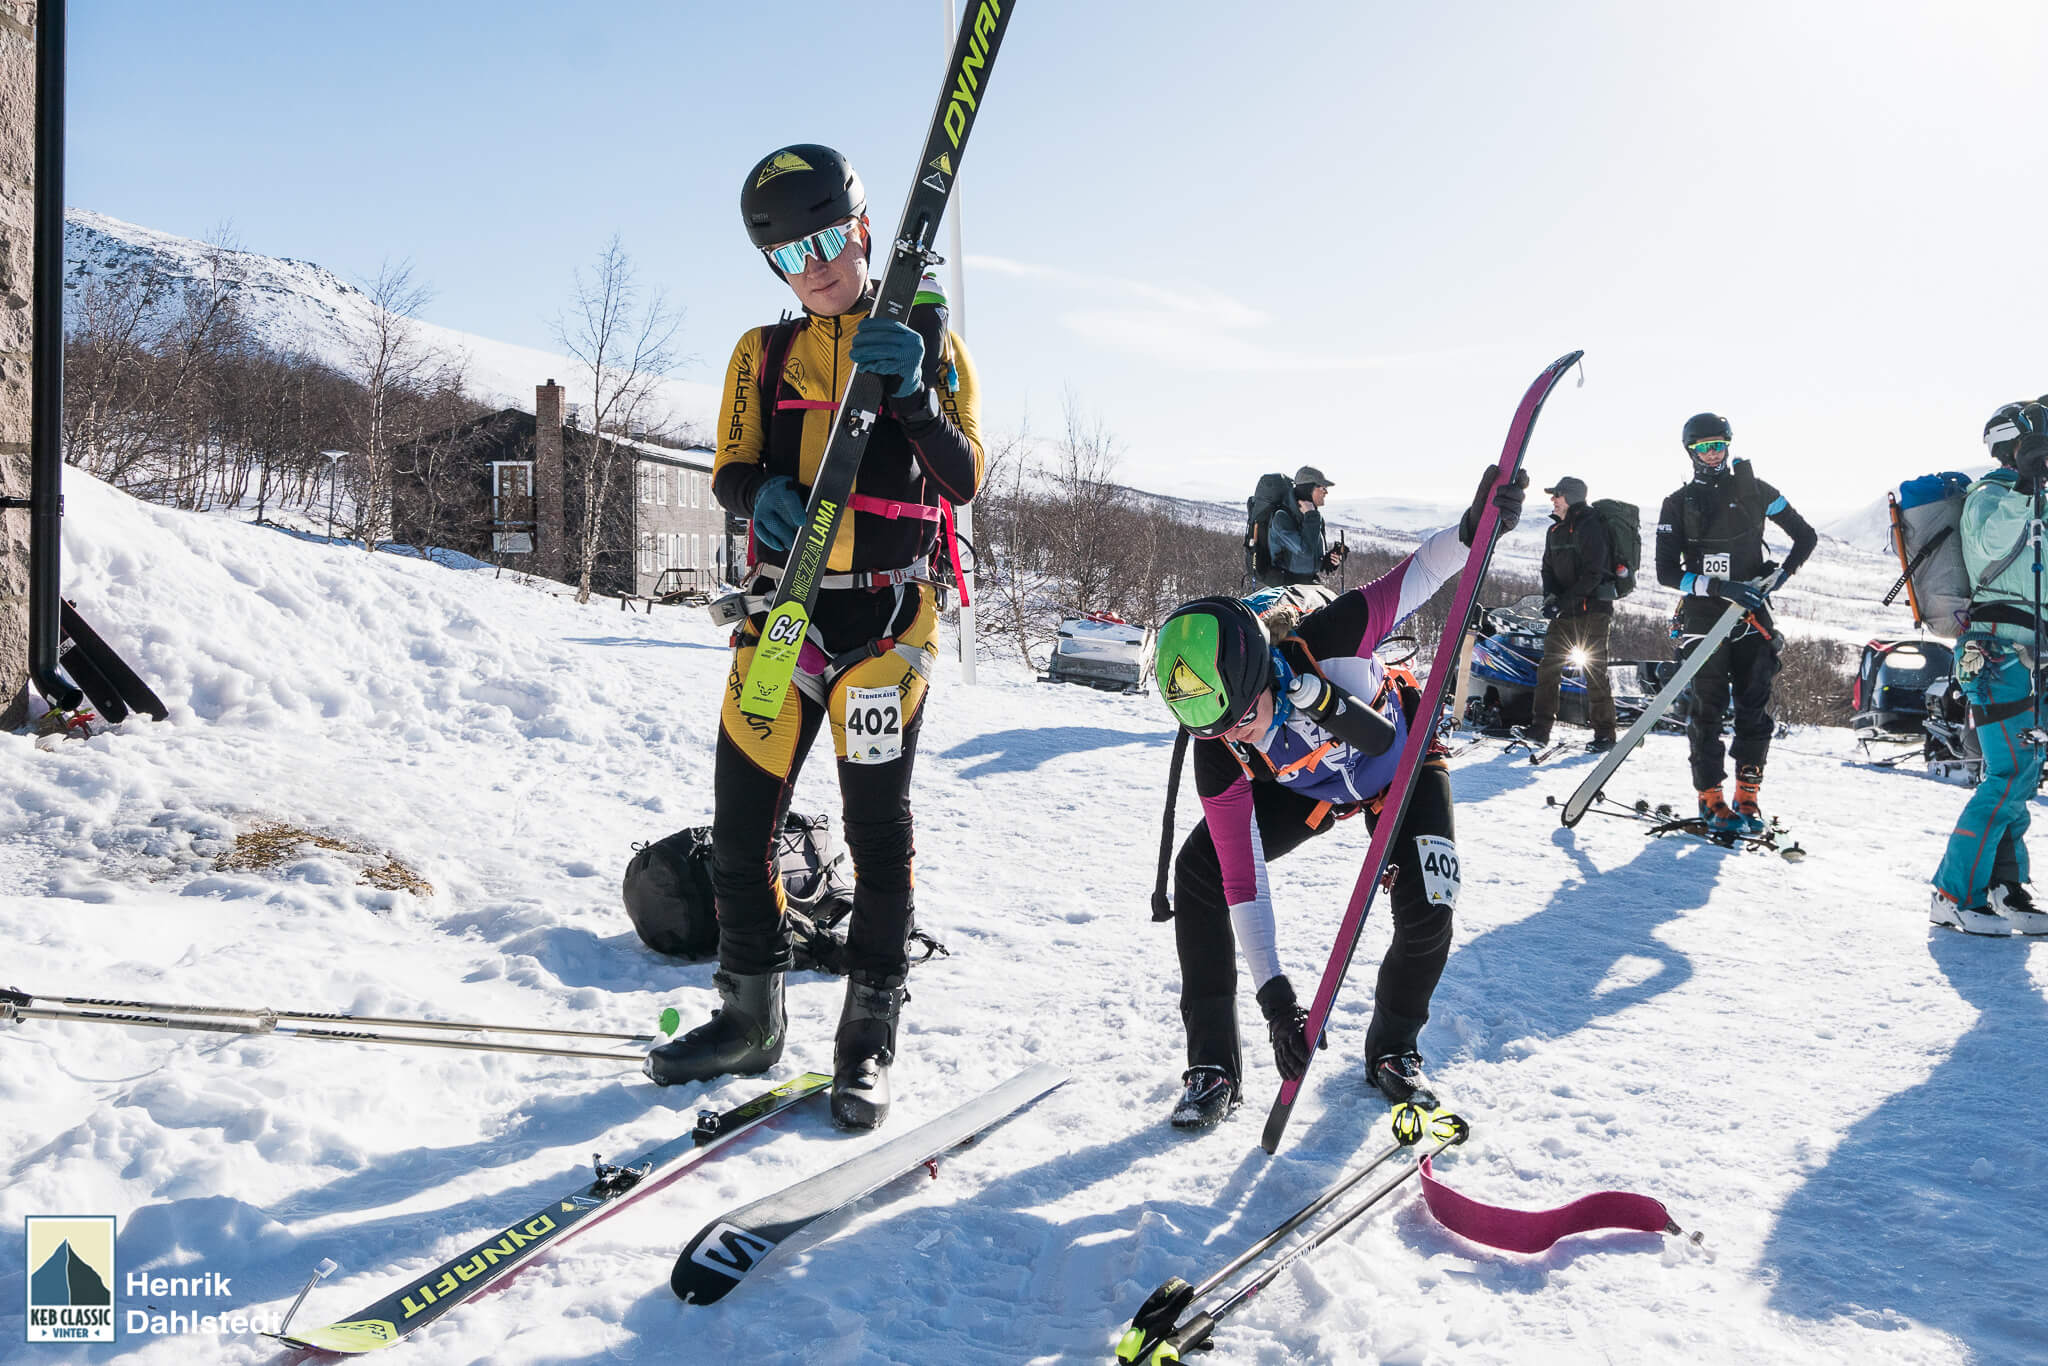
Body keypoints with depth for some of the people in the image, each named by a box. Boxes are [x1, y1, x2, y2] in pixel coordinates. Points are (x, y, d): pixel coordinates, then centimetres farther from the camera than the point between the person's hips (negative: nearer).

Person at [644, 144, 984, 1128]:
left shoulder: (927, 340, 4)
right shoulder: (763, 354, 12)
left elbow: (963, 480, -6)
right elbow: (730, 473, 8)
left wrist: (908, 391, -22)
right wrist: (764, 495, -16)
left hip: (885, 614, -3)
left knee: (876, 828, -1)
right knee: (739, 822, 4)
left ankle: (868, 1041, 12)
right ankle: (749, 1017, 22)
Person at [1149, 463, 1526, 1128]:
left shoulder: (1322, 644, -41)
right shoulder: (1217, 756, -33)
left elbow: (1415, 575, -27)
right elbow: (1242, 877, -31)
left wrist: (1471, 530, -48)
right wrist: (1274, 994, -35)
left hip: (1401, 761, -1)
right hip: (1305, 791, 1)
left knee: (1427, 912, -19)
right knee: (1200, 868, -18)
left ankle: (1392, 1049, 12)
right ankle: (1213, 1064, -7)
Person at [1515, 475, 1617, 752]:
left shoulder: (1590, 527, -11)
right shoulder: (1555, 531, 14)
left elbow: (1592, 575, -17)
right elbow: (1549, 568, 16)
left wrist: (1563, 602, -19)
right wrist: (1550, 596, -4)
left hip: (1593, 608, -8)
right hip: (1565, 611, 8)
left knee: (1594, 669, -6)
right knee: (1549, 666, 2)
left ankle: (1604, 732, 2)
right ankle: (1539, 729, 3)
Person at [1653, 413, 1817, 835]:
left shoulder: (1754, 491, 6)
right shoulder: (1678, 504, 3)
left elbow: (1806, 537, 14)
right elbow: (1666, 572, -3)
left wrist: (1782, 573, -4)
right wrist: (1720, 587, -16)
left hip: (1752, 613, 1)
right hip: (1703, 615, -1)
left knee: (1755, 708, -2)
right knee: (1709, 708, -5)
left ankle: (1747, 798, 5)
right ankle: (1710, 798, 2)